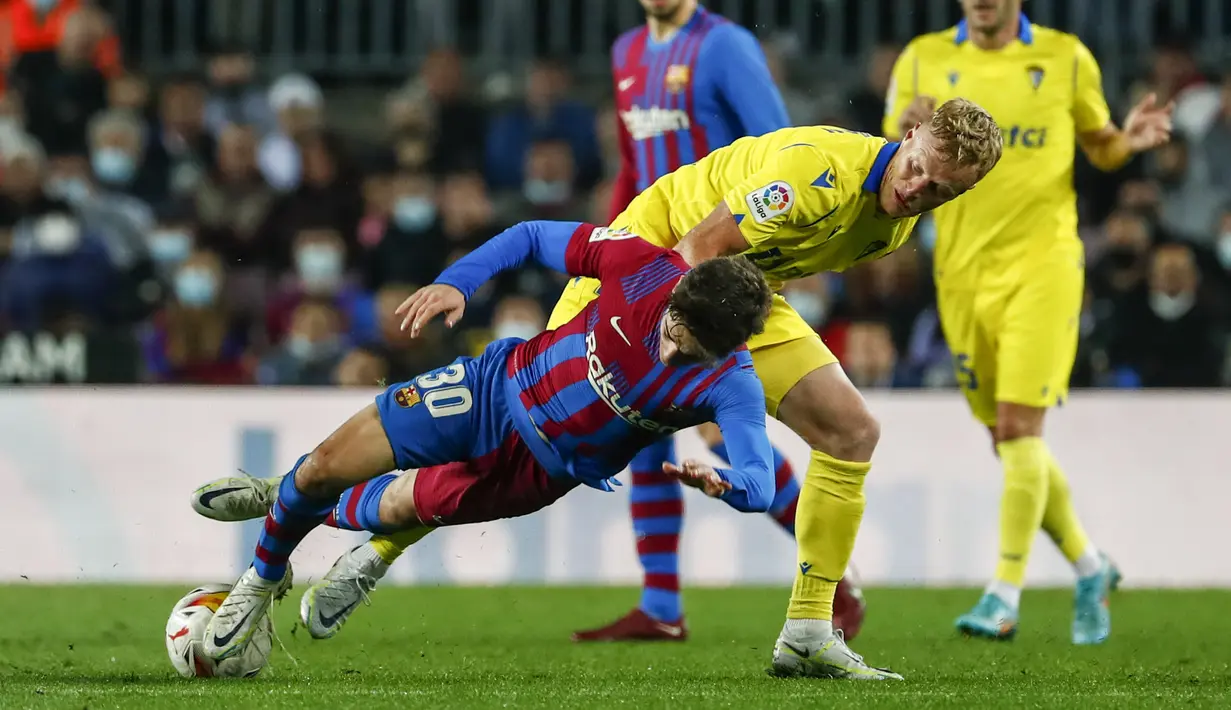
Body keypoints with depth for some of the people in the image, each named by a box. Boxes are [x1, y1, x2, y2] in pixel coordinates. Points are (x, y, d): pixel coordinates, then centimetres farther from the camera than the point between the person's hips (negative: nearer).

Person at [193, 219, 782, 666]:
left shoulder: (730, 385, -30)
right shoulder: (644, 267, -26)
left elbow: (761, 485, -40)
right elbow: (531, 236, -10)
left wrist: (720, 482, -63)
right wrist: (456, 283, -23)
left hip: (544, 472, -1)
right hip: (501, 388, 1)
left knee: (400, 508, 2)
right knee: (329, 464, 0)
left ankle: (315, 509, 40)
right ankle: (264, 576, 33)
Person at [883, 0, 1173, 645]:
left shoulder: (1066, 58, 1)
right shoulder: (923, 61, 4)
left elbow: (1098, 145, 13)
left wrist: (1130, 141, -10)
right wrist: (906, 138, -18)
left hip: (1042, 261, -3)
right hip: (963, 270, 3)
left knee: (1018, 428, -14)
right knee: (1007, 437, 9)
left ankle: (1004, 597, -12)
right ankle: (1089, 570, 27)